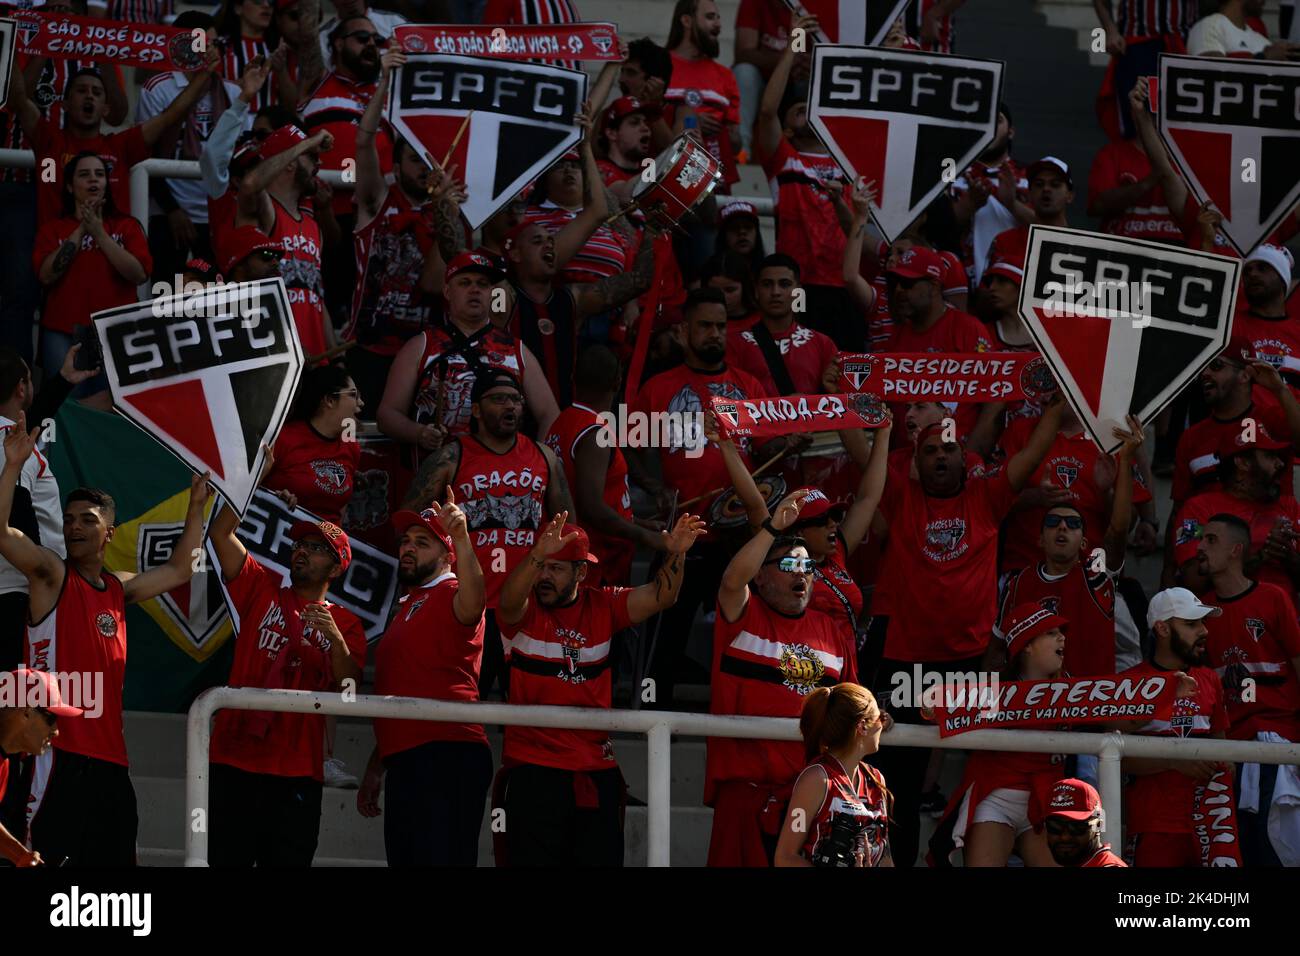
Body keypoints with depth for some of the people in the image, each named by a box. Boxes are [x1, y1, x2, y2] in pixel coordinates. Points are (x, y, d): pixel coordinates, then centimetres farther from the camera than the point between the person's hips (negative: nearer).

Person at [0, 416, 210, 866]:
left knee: (115, 858, 8)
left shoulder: (119, 588, 17)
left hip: (109, 755, 7)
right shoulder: (51, 575, -1)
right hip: (59, 751, -7)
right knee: (39, 858, -13)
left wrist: (195, 510, 30)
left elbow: (179, 570, 33)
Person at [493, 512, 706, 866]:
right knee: (532, 861, -2)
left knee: (601, 860, 5)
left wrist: (675, 556, -22)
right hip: (533, 770, -3)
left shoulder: (603, 607, 7)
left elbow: (658, 597, -2)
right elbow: (509, 601, -24)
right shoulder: (523, 611, -2)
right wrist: (537, 555, -43)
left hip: (596, 773, 3)